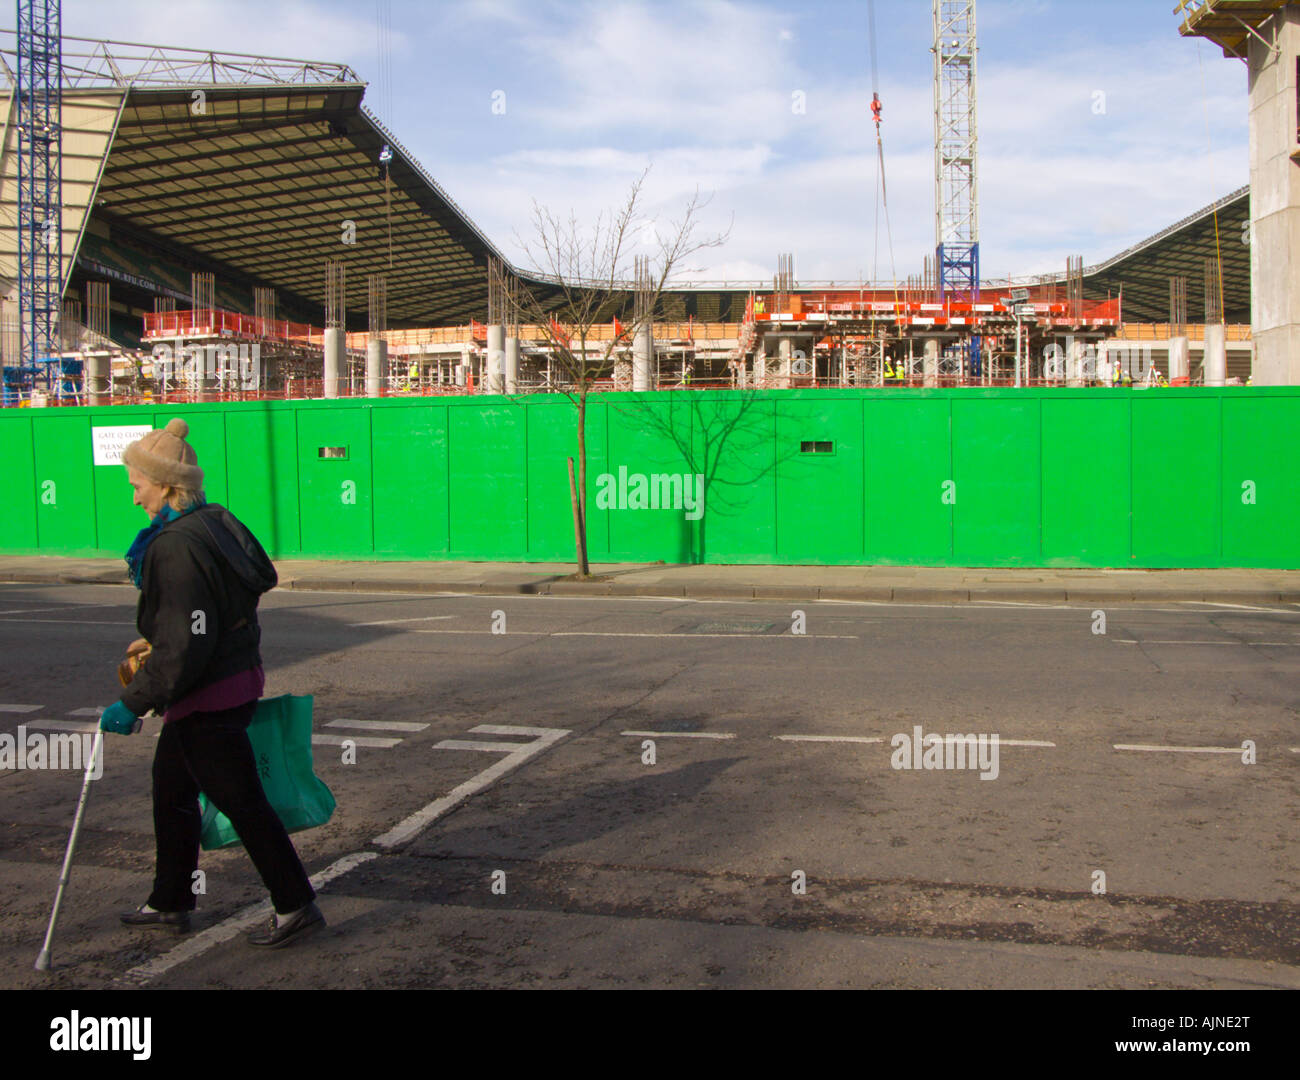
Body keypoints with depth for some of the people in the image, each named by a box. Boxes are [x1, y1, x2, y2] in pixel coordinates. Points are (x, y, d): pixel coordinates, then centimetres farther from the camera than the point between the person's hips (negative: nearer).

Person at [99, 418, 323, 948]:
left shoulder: (176, 546, -23)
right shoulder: (215, 523, 6)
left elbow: (184, 644, -26)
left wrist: (134, 702, -20)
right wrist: (153, 642, 27)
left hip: (208, 700, -10)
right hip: (238, 677, 10)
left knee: (241, 801, 1)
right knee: (170, 786, 22)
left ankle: (296, 906, 13)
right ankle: (169, 902, 36)